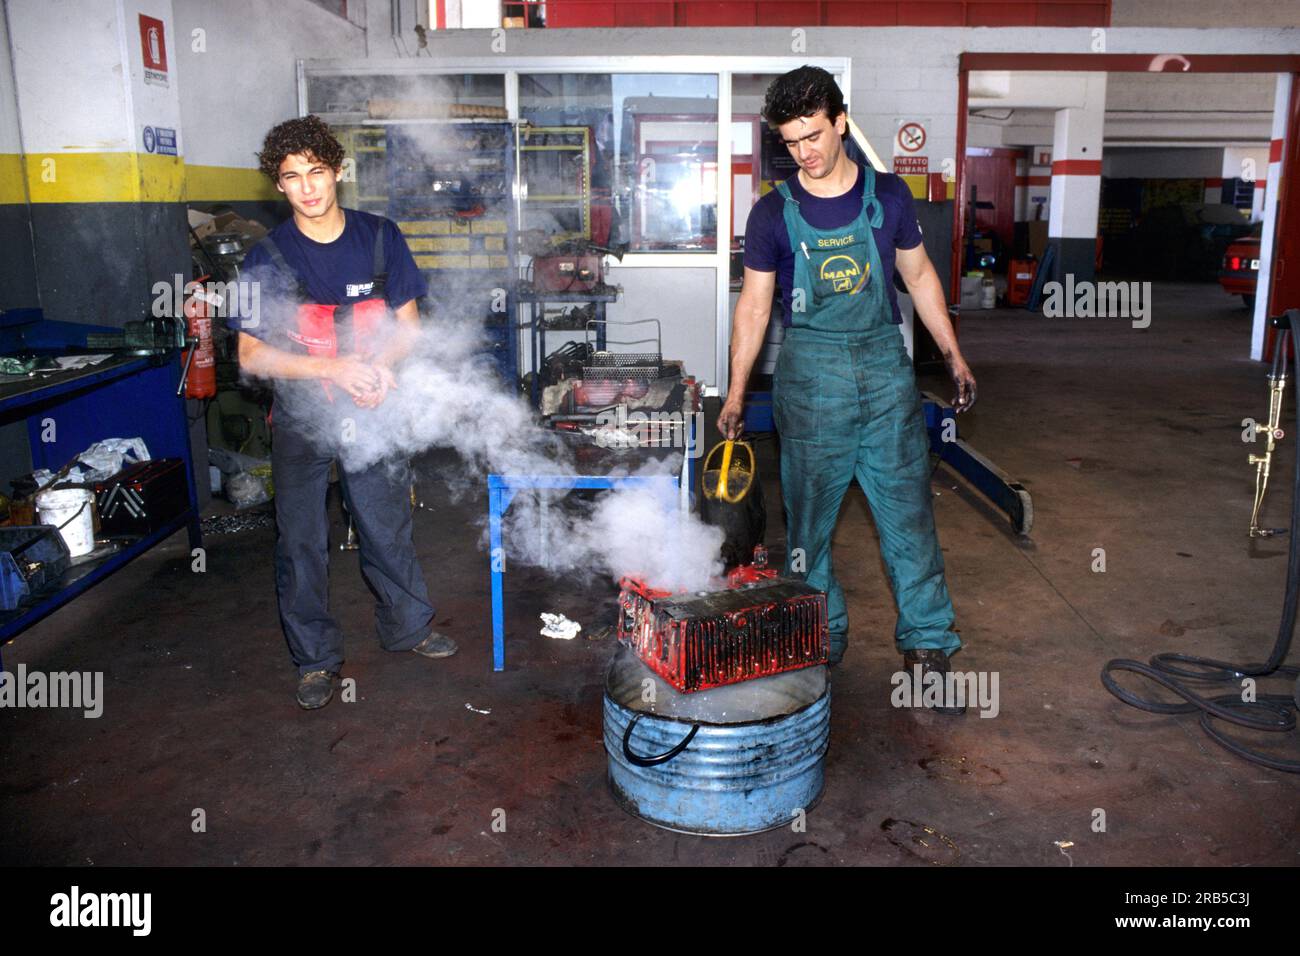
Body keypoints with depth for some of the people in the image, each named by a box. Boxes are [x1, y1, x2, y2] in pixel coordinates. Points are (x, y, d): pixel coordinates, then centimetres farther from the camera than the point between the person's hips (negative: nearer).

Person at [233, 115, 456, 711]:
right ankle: (316, 659, 24)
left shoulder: (380, 238, -2)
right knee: (301, 542, 7)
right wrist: (332, 369, -21)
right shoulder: (267, 258, -8)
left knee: (387, 525, 13)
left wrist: (382, 365, -17)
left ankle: (407, 627, 35)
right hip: (301, 416, -1)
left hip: (372, 411, 1)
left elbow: (407, 322, 4)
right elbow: (251, 355, -8)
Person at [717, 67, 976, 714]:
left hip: (885, 367, 1)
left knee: (909, 512, 2)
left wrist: (954, 357, 11)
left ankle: (927, 646, 16)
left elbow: (919, 276, 14)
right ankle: (821, 646, 20)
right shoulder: (773, 213, 0)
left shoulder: (888, 195, 5)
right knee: (808, 521, 4)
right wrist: (736, 392, -4)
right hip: (809, 374, -1)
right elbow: (754, 304, 3)